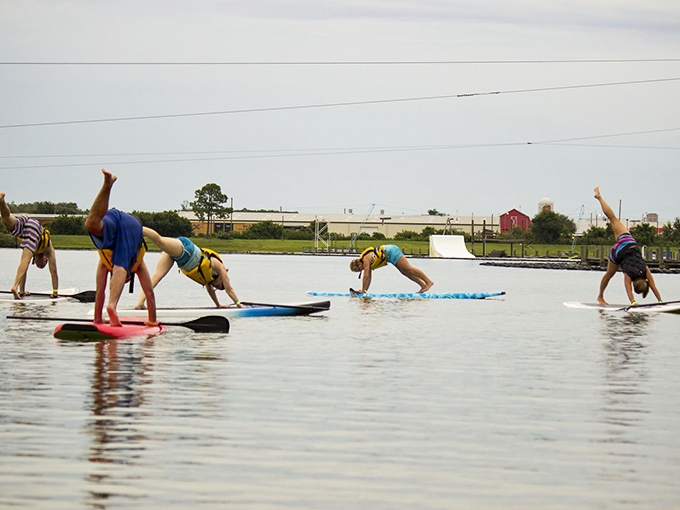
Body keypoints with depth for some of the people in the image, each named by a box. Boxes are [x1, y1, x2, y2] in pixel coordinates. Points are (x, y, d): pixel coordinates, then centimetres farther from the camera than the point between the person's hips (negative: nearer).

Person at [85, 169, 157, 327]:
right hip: (132, 224, 0)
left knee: (92, 224, -32)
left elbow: (100, 292, 42)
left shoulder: (104, 262, 42)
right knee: (120, 268, -11)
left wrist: (97, 319, 48)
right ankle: (112, 305, -36)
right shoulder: (138, 264, 42)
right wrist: (153, 320, 51)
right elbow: (149, 292, 43)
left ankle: (108, 183, -42)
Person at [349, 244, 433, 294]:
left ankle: (429, 282, -9)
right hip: (391, 251, 9)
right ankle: (423, 285, 8)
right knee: (405, 272, 8)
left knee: (408, 269, -9)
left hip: (391, 252, -9)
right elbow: (368, 278, 17)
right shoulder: (368, 263, 11)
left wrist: (363, 290, -15)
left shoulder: (366, 260, -15)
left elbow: (366, 277, -19)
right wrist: (365, 290, 14)